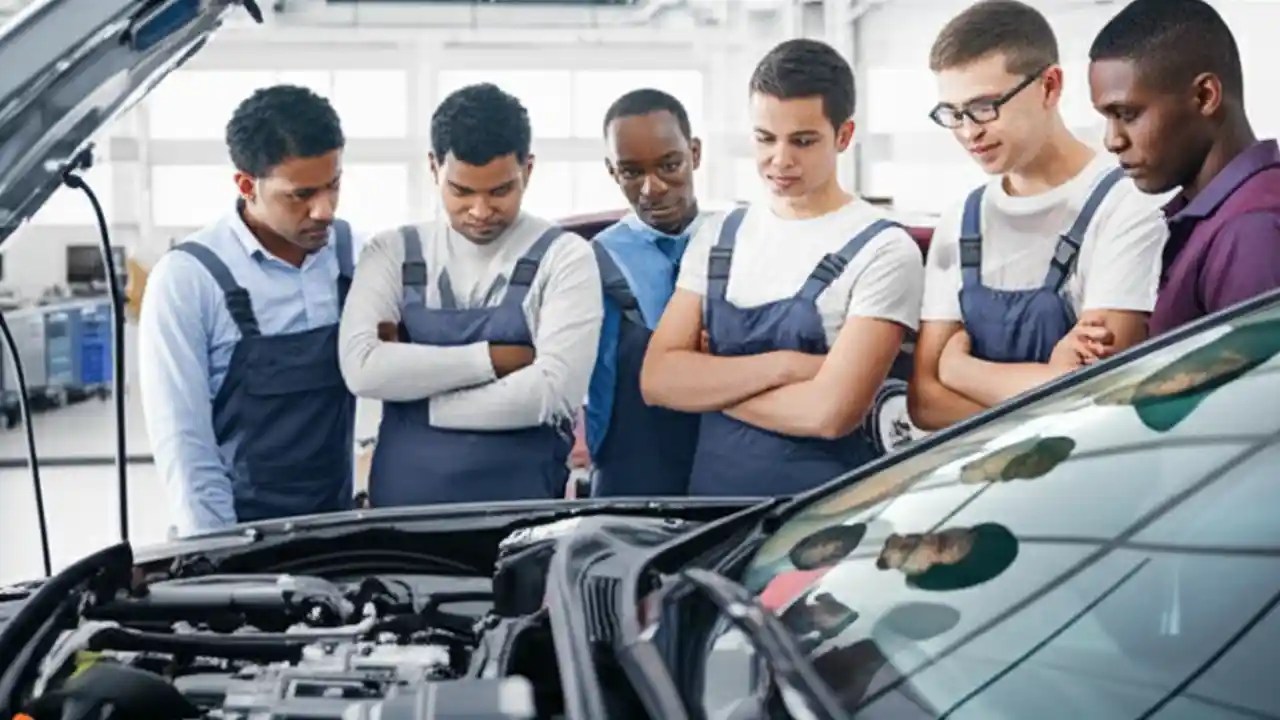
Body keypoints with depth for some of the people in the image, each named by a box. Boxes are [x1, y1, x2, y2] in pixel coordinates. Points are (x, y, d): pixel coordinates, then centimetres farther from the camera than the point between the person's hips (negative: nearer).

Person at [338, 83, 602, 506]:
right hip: (401, 506, 2)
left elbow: (554, 391, -15)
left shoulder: (562, 258, -4)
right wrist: (494, 359, -16)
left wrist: (415, 391, -10)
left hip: (522, 511, -2)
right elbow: (362, 368, -12)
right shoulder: (392, 253, 3)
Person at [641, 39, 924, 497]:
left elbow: (829, 412, -20)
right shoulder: (716, 239, 5)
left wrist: (711, 383, -8)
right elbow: (657, 378, -5)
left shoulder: (883, 251, -11)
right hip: (710, 498, 4)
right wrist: (782, 365, -17)